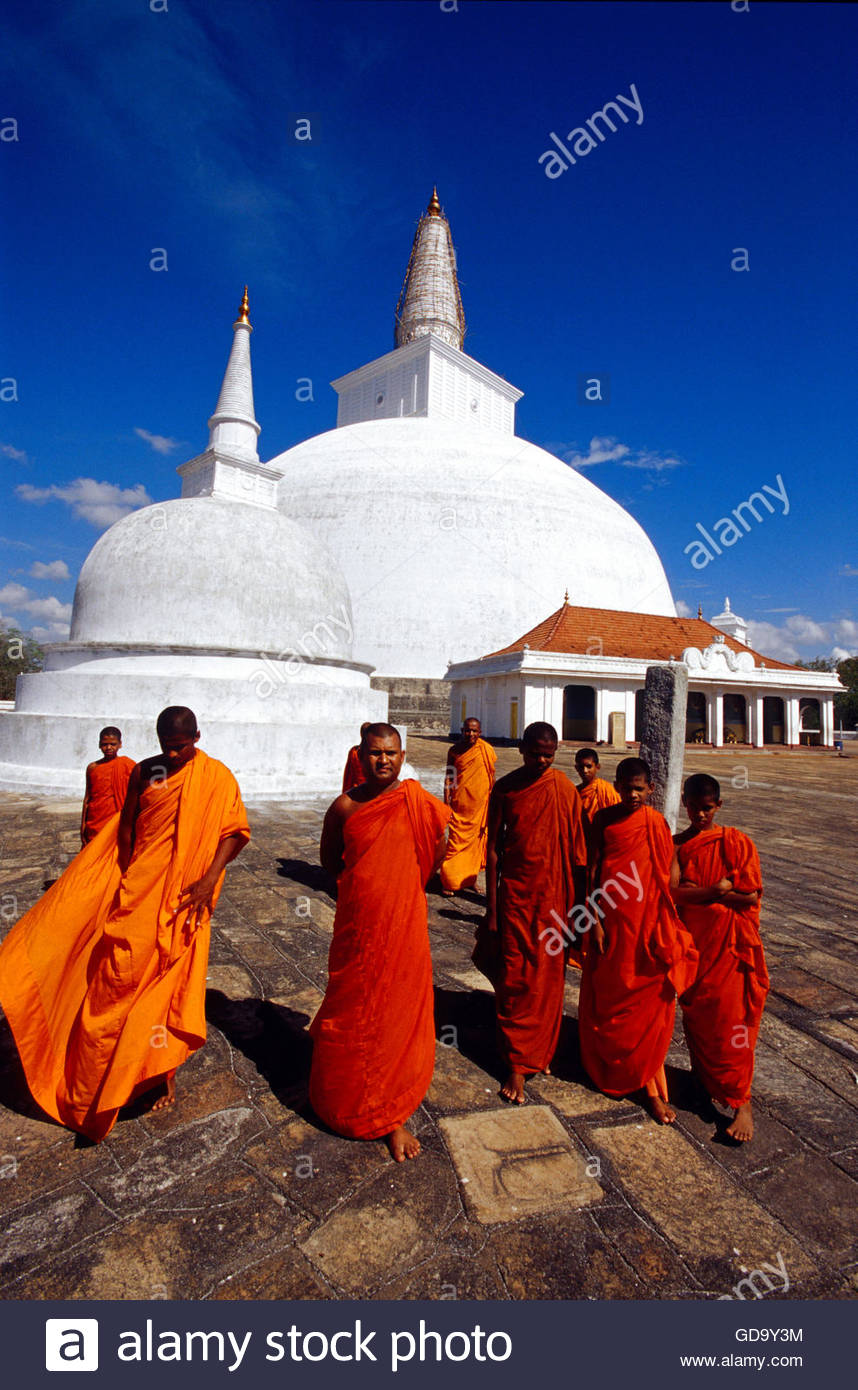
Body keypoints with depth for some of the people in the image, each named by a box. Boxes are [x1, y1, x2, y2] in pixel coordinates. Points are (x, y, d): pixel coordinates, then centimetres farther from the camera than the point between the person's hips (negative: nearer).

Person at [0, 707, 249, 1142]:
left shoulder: (217, 777, -7)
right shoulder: (144, 772, 3)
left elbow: (236, 832, -8)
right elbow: (126, 828, 9)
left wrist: (210, 878, -18)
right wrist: (126, 879, 3)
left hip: (183, 898, -3)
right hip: (138, 890, 3)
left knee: (169, 981, 7)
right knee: (118, 976, 9)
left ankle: (162, 1072, 28)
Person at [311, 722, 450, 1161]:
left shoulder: (418, 803, -9)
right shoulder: (345, 807, -5)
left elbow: (436, 850, 6)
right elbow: (329, 857, 10)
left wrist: (403, 886, 5)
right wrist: (362, 882, 3)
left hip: (403, 923, -1)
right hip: (356, 923, 2)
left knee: (398, 1017, 8)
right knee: (349, 1013, 18)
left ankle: (393, 1116, 28)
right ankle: (343, 1103, 43)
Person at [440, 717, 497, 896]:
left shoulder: (487, 750, -1)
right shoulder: (454, 751, 0)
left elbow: (492, 778, 5)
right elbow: (448, 778, 4)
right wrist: (446, 804, -1)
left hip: (480, 805, 1)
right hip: (459, 804, -1)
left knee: (476, 840, 9)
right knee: (456, 841, -1)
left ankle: (470, 879, 24)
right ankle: (449, 882, 10)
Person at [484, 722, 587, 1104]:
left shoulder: (565, 789, -4)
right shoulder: (505, 788, -5)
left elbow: (576, 852, 1)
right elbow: (494, 848, -1)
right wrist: (491, 908, -2)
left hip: (554, 896, 1)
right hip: (515, 894, 0)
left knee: (548, 979, 12)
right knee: (514, 980, 4)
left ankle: (541, 1051, 32)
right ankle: (517, 1065, 17)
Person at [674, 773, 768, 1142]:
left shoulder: (737, 843, -5)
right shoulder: (676, 846, 2)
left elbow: (751, 896, -10)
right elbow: (673, 893, -7)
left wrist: (696, 892, -11)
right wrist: (717, 890, -19)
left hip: (730, 944, -3)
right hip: (691, 942, 3)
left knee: (730, 1021, -2)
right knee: (694, 1015, 13)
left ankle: (741, 1104, 10)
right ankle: (703, 1079, 33)